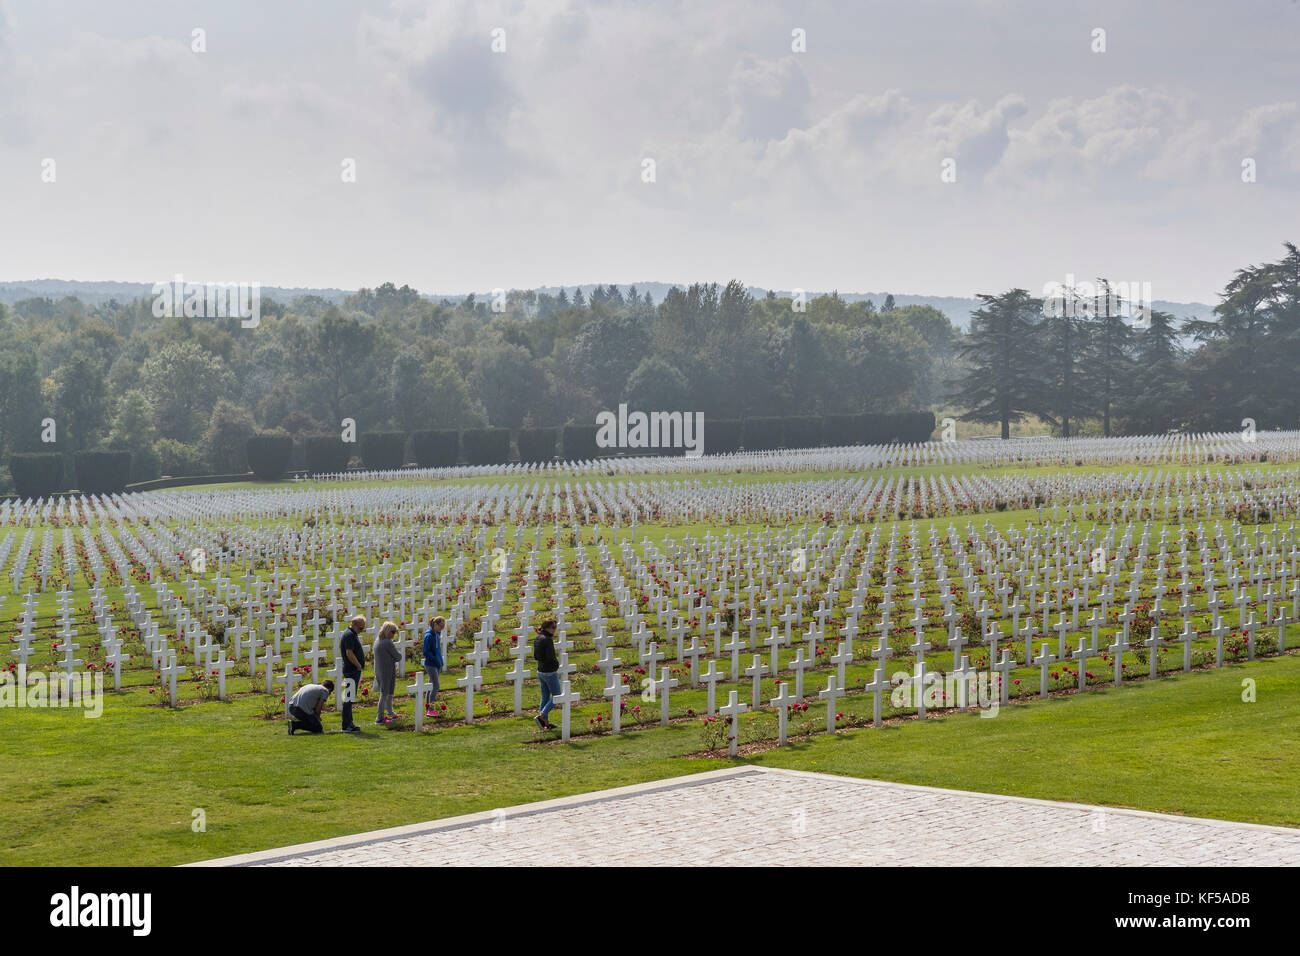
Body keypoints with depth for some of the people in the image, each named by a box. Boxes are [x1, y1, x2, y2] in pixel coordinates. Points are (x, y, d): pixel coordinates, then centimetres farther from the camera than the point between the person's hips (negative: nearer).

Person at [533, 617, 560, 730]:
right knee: (556, 697, 4)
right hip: (550, 673, -9)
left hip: (541, 671, 9)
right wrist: (557, 663, -4)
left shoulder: (537, 639, 5)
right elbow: (551, 658, -23)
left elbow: (535, 656, 10)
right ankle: (540, 716, -5)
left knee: (545, 697, 15)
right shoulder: (548, 640, -21)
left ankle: (546, 723, 20)